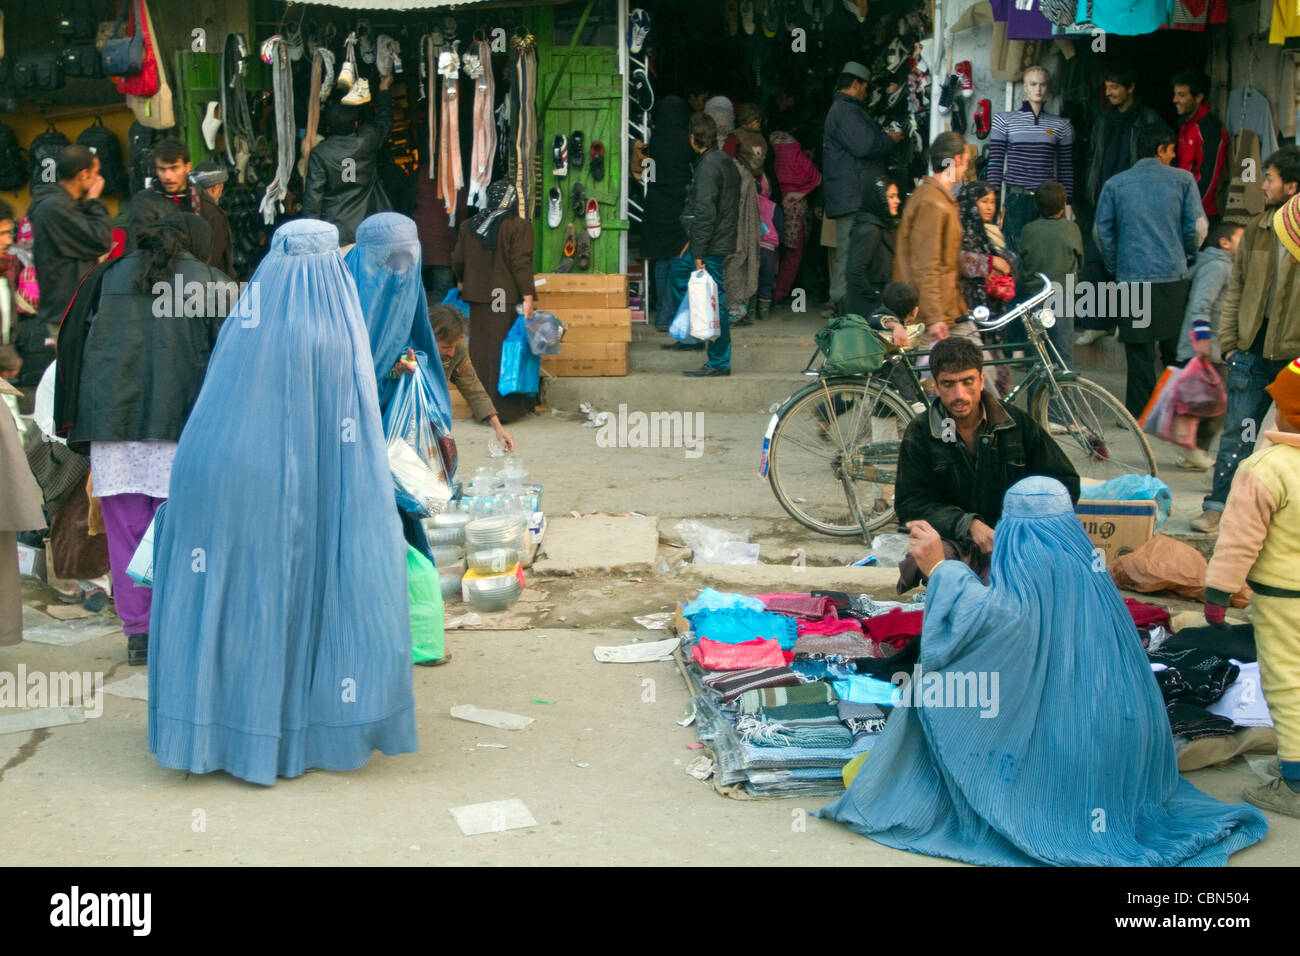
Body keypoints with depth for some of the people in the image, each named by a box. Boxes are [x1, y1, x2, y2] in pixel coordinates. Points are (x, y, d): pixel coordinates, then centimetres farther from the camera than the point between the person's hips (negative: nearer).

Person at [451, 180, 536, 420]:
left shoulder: (468, 226, 6)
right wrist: (527, 297, -12)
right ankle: (505, 408, 2)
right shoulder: (519, 227, -8)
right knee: (502, 352, 0)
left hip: (477, 298, 4)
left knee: (479, 351, 11)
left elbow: (458, 259, 14)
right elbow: (521, 263, -14)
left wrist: (461, 282, 32)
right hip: (506, 300, -4)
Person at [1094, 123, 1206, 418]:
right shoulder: (1182, 179, 1)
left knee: (1139, 351, 3)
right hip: (1174, 277, 0)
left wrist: (1115, 265, 16)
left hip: (1132, 277, 0)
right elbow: (1197, 226, -1)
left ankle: (1139, 414, 4)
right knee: (1175, 348, 12)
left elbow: (1102, 230, 4)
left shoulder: (1115, 184, 4)